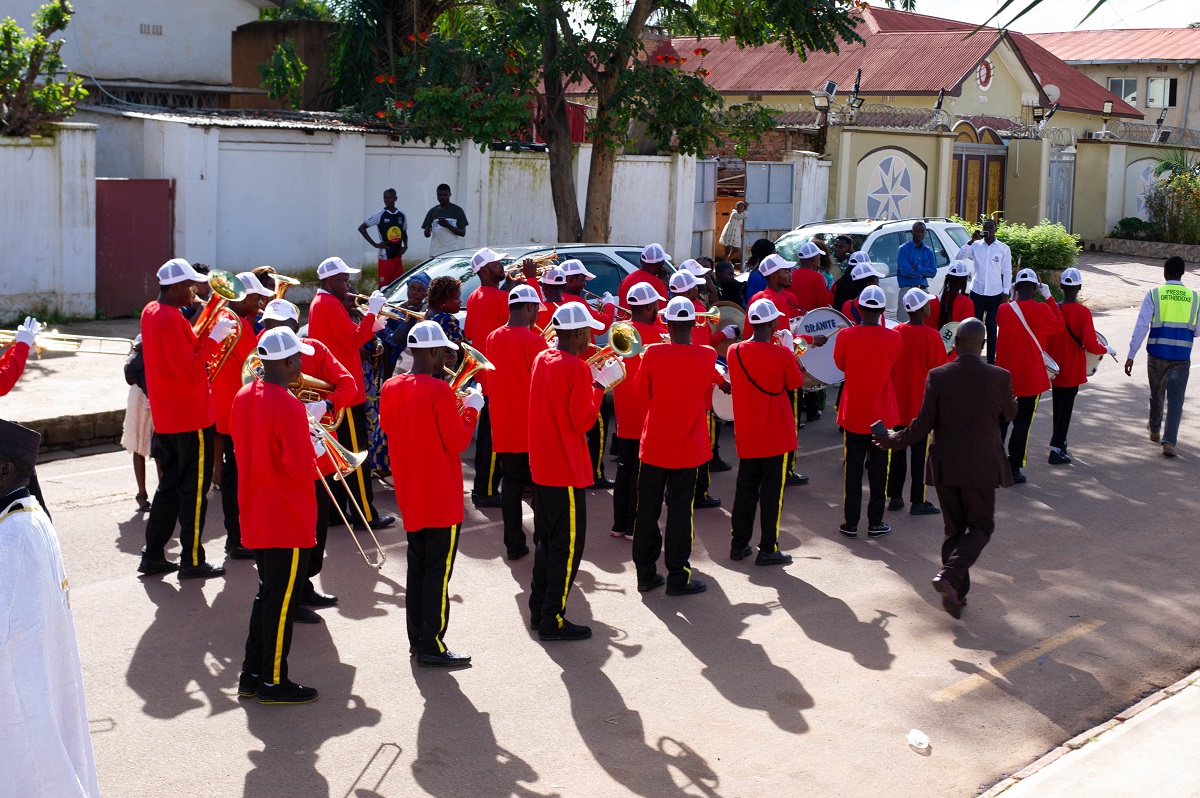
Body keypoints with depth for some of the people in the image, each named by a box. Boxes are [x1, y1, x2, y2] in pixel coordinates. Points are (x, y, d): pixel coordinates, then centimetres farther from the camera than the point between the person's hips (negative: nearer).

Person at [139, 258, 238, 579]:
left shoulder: (151, 312, 9)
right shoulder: (171, 320, -21)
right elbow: (189, 369, -25)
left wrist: (208, 324, 9)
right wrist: (214, 338, -21)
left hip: (165, 417, 10)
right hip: (190, 417, -9)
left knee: (170, 484, 17)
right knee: (194, 489, 1)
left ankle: (153, 555, 21)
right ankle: (192, 561, 8)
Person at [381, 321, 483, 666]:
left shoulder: (390, 388, 2)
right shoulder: (439, 390, -19)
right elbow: (458, 442, -16)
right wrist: (472, 408, -1)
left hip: (409, 493, 7)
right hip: (442, 495, -7)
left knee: (417, 565, 17)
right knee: (438, 570, -1)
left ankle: (417, 637, 23)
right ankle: (432, 647, 2)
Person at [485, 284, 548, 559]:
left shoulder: (493, 338, 4)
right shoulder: (534, 341, -15)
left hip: (503, 425, 5)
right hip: (533, 426, -5)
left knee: (512, 481, 10)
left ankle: (514, 544, 11)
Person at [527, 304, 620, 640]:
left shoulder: (542, 359, 7)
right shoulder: (576, 369, -18)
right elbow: (583, 421, -16)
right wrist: (600, 384, -8)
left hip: (540, 466, 9)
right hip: (566, 470, -9)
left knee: (546, 538, 18)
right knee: (568, 544, 0)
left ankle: (538, 609, 25)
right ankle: (553, 620, 4)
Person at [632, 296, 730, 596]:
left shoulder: (652, 353, -11)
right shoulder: (707, 356, -8)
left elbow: (641, 391, 3)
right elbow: (715, 380, 13)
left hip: (654, 445, 1)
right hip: (688, 447, 0)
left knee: (647, 510, 11)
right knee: (680, 511, 5)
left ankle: (646, 573, 19)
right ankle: (677, 578, 9)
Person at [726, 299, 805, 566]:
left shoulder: (734, 352, -4)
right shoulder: (782, 355, -16)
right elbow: (796, 383, 0)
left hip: (745, 434, 4)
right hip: (775, 434, -4)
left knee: (745, 488, 15)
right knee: (771, 491, 3)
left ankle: (739, 544, 20)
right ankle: (768, 549, 6)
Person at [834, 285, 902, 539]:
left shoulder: (845, 336, -11)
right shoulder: (893, 337, -11)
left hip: (853, 413, 0)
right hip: (882, 415, 0)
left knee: (853, 468, 9)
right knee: (878, 468, 10)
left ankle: (851, 523, 12)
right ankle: (875, 523, 14)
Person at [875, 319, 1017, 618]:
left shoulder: (937, 376, -9)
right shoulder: (999, 377, -10)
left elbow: (923, 424, -7)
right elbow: (1009, 415, 6)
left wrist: (893, 441, 8)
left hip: (944, 466, 2)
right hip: (981, 466, -2)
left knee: (954, 528, 15)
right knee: (981, 525, 11)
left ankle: (956, 592, 17)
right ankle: (950, 574, -11)